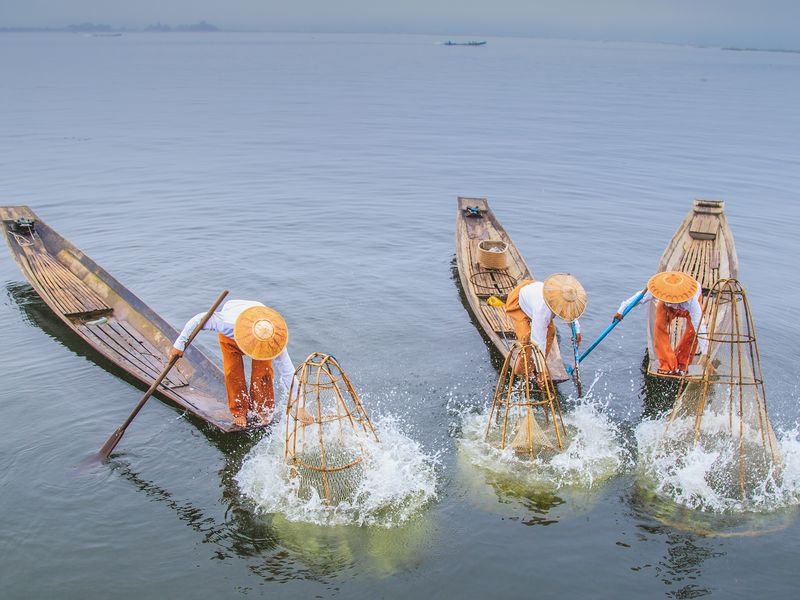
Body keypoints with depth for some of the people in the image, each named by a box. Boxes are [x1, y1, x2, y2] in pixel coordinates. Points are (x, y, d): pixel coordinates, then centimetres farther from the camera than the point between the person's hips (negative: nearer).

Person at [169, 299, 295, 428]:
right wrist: (179, 344, -26)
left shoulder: (274, 342, -41)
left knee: (263, 370, -15)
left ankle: (263, 410, 6)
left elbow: (288, 373, -36)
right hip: (230, 335, 0)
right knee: (232, 371, -14)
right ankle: (239, 411, 4)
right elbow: (199, 319, -34)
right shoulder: (228, 323, -48)